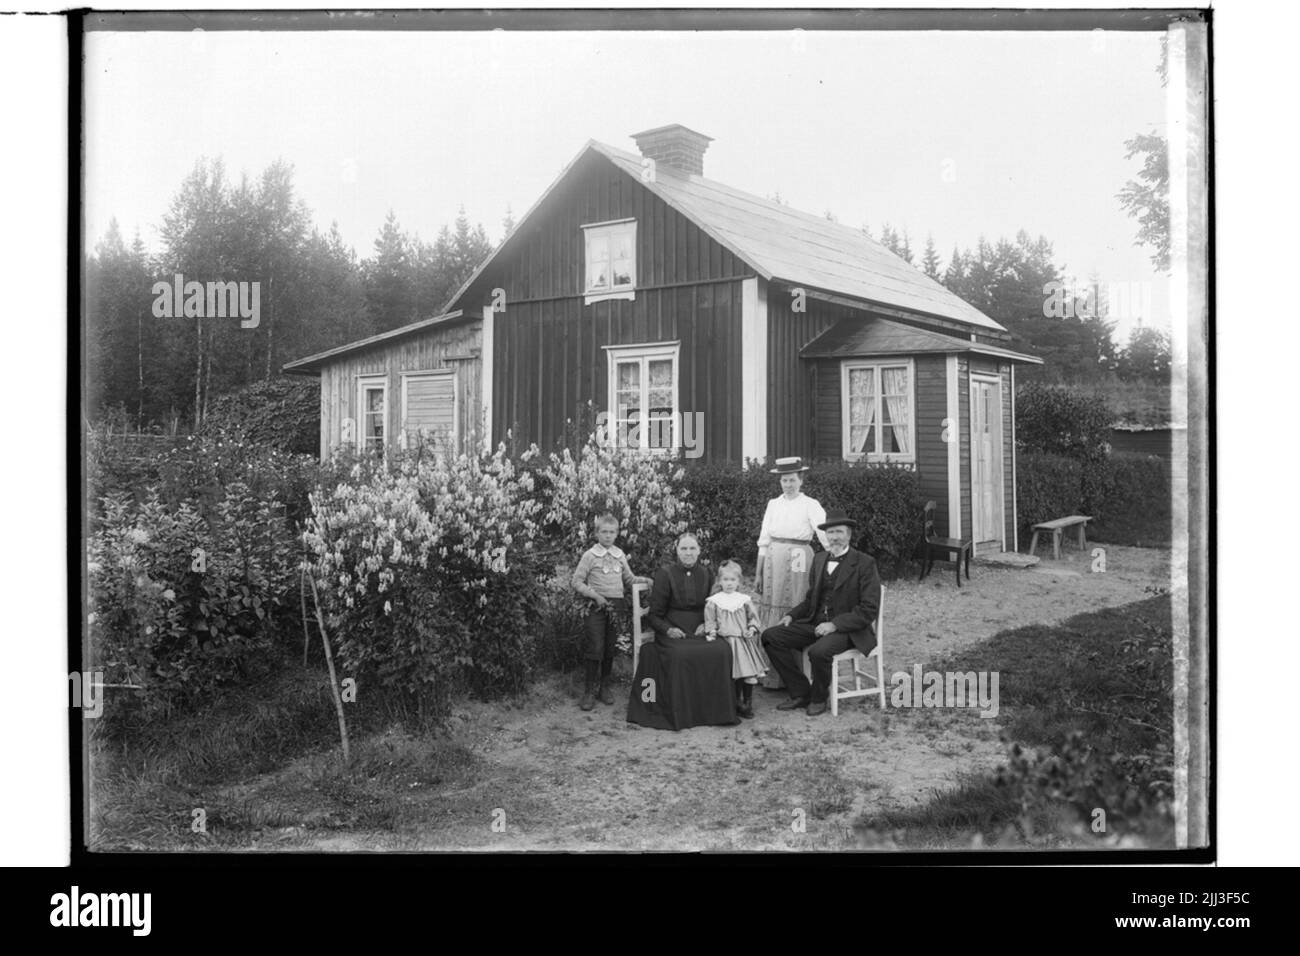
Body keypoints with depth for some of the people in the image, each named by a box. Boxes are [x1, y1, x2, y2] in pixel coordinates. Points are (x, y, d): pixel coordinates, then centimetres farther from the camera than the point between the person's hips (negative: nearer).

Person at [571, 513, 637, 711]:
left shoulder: (620, 556, 9)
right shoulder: (590, 555, -3)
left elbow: (629, 580, 18)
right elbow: (577, 582, -4)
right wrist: (595, 595, -14)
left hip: (616, 604, 4)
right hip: (597, 605, -4)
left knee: (609, 648, 9)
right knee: (594, 648, -8)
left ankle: (605, 688, 20)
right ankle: (588, 691, 0)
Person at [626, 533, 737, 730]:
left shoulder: (706, 575, 13)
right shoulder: (665, 574, 2)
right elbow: (654, 614, 3)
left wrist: (706, 625, -1)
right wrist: (668, 630, -16)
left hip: (699, 631, 3)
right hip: (672, 632, -3)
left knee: (723, 649, -27)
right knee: (683, 654, -36)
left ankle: (717, 710, -15)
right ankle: (680, 713, -23)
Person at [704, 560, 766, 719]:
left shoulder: (744, 600, 6)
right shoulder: (714, 601, 3)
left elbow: (753, 617, 11)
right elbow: (710, 620, 6)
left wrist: (752, 628, -5)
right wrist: (711, 631, -10)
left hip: (744, 640, 1)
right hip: (725, 641, -1)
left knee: (749, 673, -4)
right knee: (734, 674, -1)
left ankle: (747, 703, 8)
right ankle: (737, 703, 12)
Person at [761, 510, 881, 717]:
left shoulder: (865, 563, -8)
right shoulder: (819, 560, 12)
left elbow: (869, 609, -14)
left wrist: (835, 624, -23)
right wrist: (792, 615, 1)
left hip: (848, 630, -7)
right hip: (816, 623, 7)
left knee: (819, 651, -36)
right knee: (770, 636, -9)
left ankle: (819, 698, -5)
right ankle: (801, 693, 0)